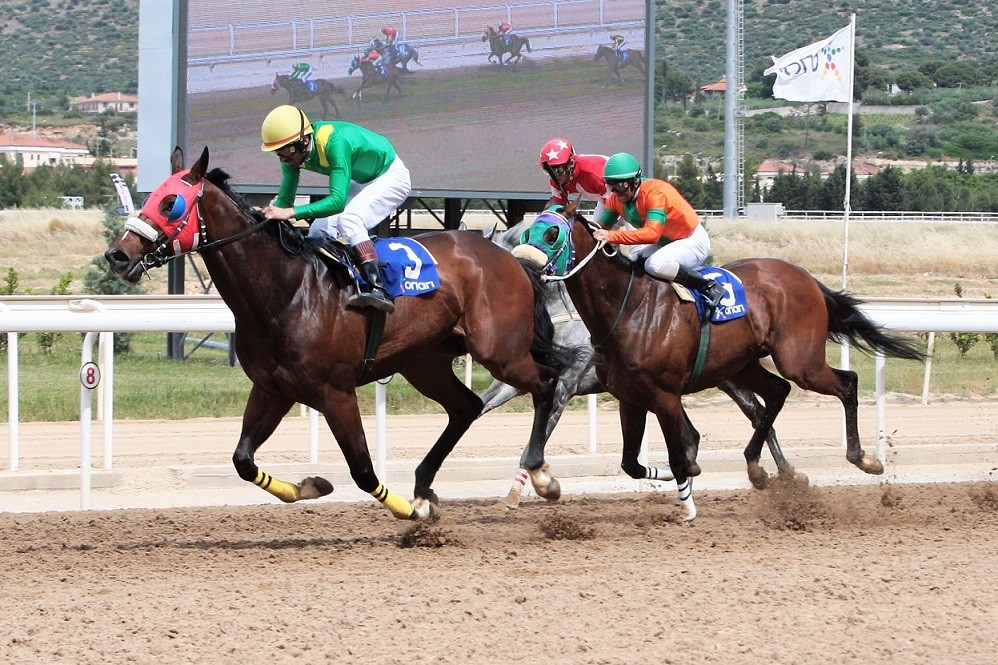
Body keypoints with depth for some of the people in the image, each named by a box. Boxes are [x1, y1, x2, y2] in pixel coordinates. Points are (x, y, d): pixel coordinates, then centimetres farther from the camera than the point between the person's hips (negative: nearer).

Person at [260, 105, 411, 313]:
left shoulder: (336, 143, -39)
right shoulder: (294, 150, -15)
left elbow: (337, 201, -45)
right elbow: (285, 199, -5)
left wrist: (292, 212, -53)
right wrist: (269, 214, -26)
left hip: (390, 177, -9)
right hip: (360, 182, 9)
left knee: (348, 219, -31)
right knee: (319, 233, -4)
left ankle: (378, 289, -39)